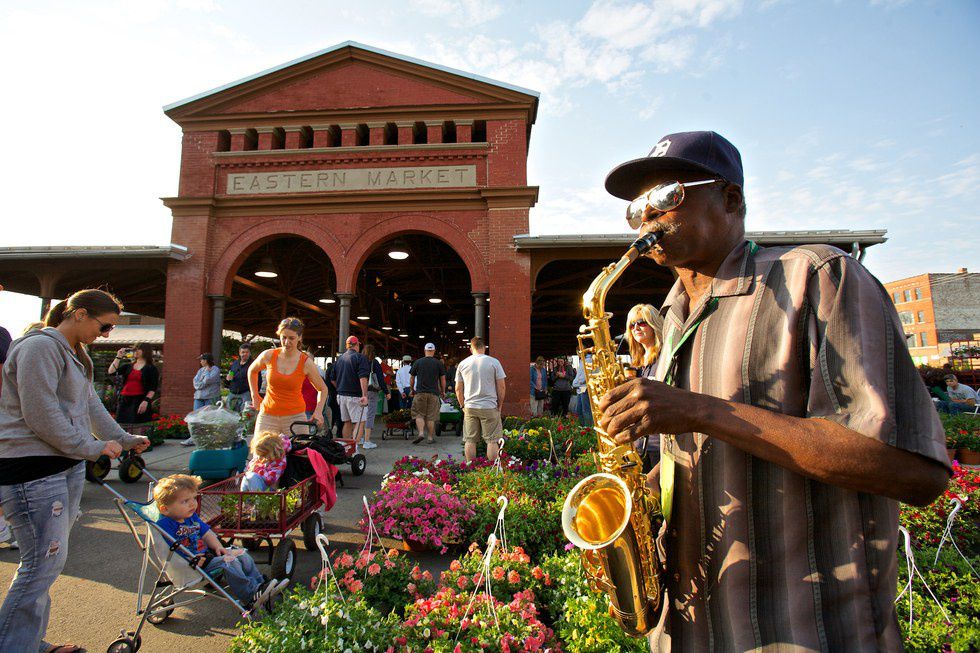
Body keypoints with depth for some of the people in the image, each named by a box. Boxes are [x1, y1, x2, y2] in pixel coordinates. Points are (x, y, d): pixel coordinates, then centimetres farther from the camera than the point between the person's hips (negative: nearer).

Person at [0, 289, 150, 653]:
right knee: (44, 562, -6)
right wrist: (92, 448, -13)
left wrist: (123, 440, 25)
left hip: (67, 466, 10)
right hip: (31, 470, -10)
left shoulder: (73, 354, 16)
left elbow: (90, 405, 23)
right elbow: (41, 415, -20)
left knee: (49, 560, 15)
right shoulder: (40, 346, -16)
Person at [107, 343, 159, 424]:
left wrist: (146, 401, -16)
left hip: (140, 402, -5)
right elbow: (111, 371, 7)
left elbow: (153, 388, -5)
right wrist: (118, 357, 7)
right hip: (124, 401, 5)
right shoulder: (127, 366, 18)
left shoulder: (151, 369, 2)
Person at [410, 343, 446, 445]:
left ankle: (421, 433, -9)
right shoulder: (439, 363, 2)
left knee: (419, 414, 8)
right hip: (434, 393, 1)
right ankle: (430, 438, 10)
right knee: (431, 416, 7)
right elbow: (442, 379, 4)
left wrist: (412, 390, 21)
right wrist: (443, 392, 16)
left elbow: (412, 378, 7)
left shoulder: (417, 362, 2)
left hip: (420, 392, -1)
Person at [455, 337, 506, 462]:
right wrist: (499, 405, 8)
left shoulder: (462, 364, 5)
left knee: (470, 440, 9)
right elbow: (501, 387, -3)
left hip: (469, 407, 3)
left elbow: (458, 389, 9)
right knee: (492, 440, 3)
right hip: (489, 407, -2)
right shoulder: (494, 362, -3)